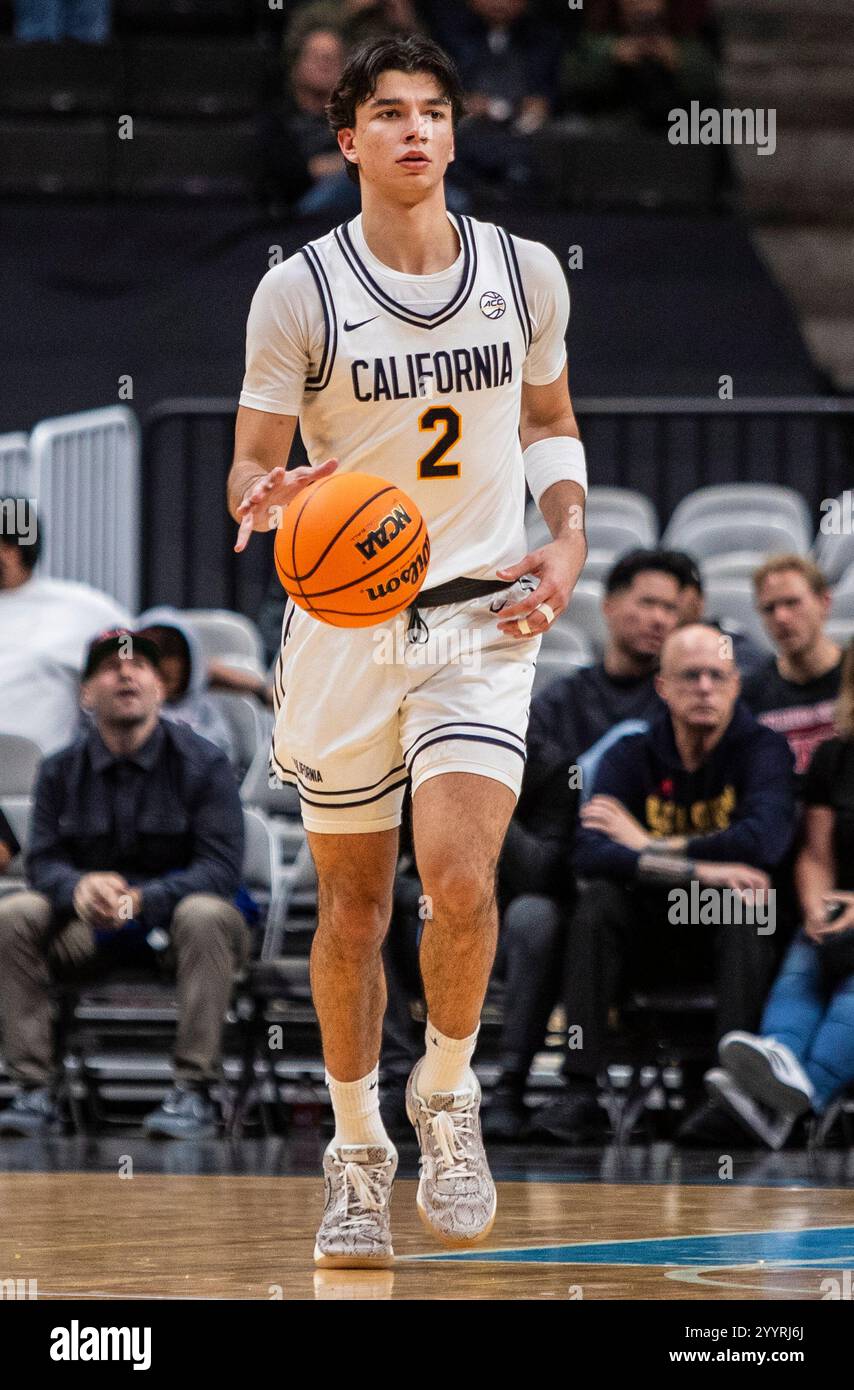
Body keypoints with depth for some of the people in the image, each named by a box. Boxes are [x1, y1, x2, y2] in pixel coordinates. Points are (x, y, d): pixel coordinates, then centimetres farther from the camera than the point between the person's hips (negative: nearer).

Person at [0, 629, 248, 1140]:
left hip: (174, 917, -3)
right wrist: (79, 888, -28)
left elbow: (222, 867, -15)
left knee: (205, 915, -37)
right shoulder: (62, 770, 4)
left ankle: (195, 1091, -34)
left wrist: (141, 900, -32)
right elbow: (44, 861, -2)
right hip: (93, 930, 3)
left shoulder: (202, 762, -6)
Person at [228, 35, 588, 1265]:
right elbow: (251, 469, -2)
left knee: (459, 876, -18)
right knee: (352, 909, 6)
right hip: (346, 620, 0)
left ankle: (449, 1097, 8)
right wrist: (273, 498, -26)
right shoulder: (299, 293, -5)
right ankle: (357, 1153, 24)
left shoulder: (526, 275, 3)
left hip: (484, 614, 1)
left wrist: (568, 541, 2)